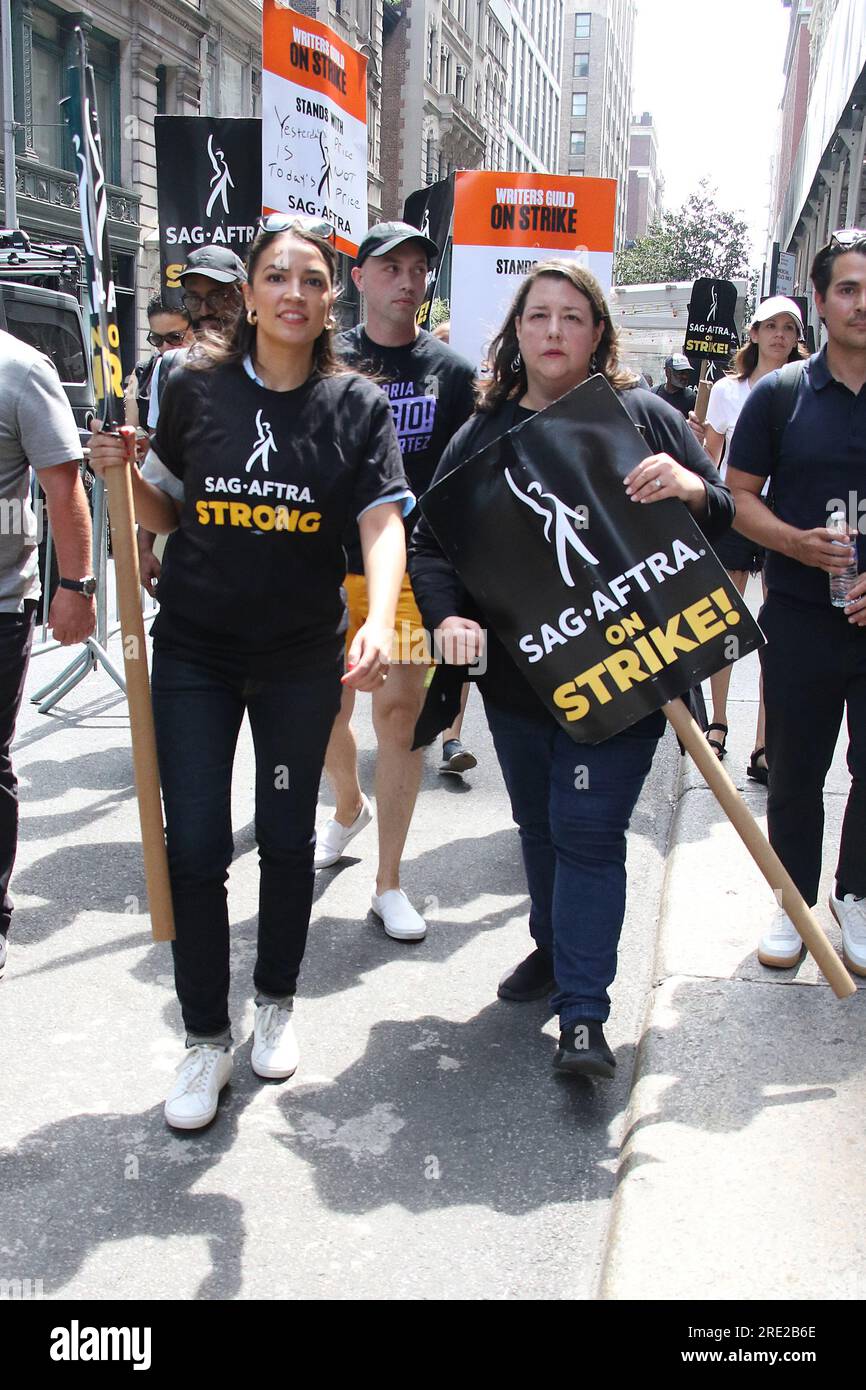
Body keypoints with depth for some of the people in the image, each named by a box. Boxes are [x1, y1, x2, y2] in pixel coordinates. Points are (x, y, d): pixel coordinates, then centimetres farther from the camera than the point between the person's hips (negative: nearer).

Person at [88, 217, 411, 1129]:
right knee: (194, 846, 0)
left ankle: (276, 1001, 36)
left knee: (287, 838, 12)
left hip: (302, 658, 0)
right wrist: (123, 473, -11)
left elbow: (383, 524, -15)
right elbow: (166, 515, 10)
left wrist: (379, 623, -32)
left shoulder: (357, 405, -2)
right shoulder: (196, 387, 0)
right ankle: (205, 1037, 19)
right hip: (193, 652, 0)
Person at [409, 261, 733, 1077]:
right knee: (538, 825, 18)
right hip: (515, 673, 4)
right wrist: (447, 615, -16)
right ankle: (554, 948, 40)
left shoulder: (642, 416, 0)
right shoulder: (481, 434, 8)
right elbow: (431, 542, 4)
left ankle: (583, 1016, 1)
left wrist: (691, 489, -21)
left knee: (588, 833, -6)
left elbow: (722, 519, 2)